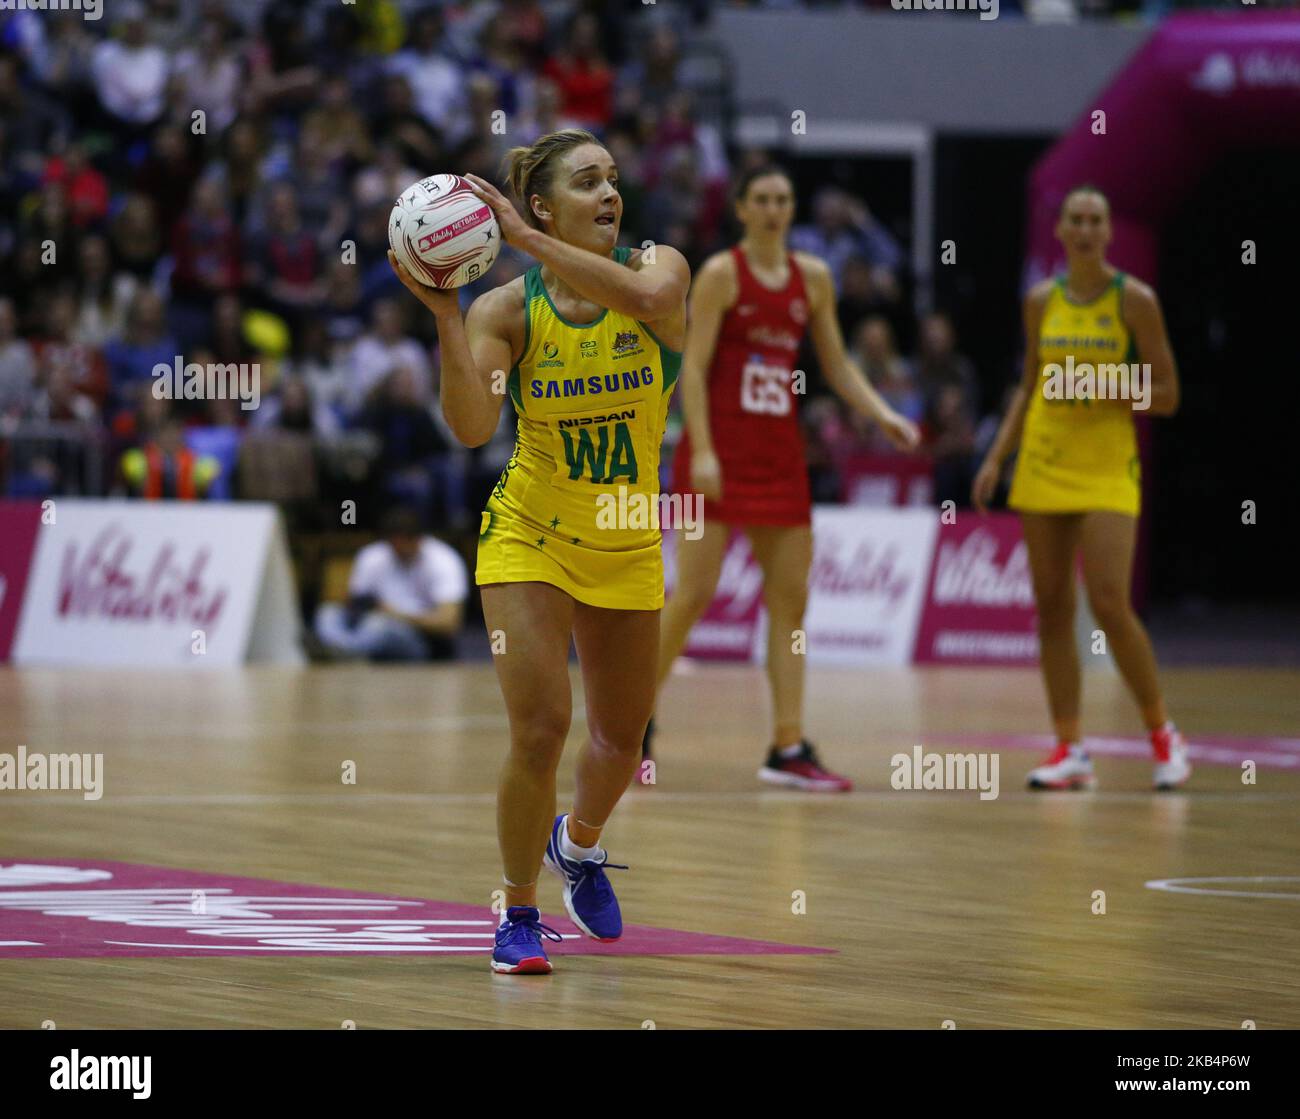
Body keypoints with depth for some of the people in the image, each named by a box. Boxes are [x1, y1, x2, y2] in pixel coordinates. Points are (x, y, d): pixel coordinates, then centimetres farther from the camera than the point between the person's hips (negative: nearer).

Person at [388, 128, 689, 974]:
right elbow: (472, 427, -25)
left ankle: (579, 843, 48)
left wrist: (524, 237, -39)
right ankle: (519, 914, 3)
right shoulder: (508, 310, -14)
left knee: (622, 736, 15)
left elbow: (648, 296, -37)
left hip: (627, 546, 3)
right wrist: (445, 314, -35)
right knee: (541, 727, -16)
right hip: (531, 537, -3)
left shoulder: (659, 266, -11)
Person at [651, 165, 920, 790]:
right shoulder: (721, 274, -6)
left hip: (780, 455, 6)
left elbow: (838, 367, 15)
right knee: (694, 593, -9)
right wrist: (702, 451, -19)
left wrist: (883, 415, -1)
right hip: (721, 450, -6)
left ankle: (788, 748, 6)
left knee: (790, 599, 3)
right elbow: (693, 366, -10)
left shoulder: (812, 278, 10)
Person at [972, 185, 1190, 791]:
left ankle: (1162, 734, 3)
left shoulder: (1134, 300, -4)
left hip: (1107, 472, -4)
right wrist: (997, 457, 11)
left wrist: (1101, 389, -18)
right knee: (1053, 609, 2)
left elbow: (1167, 395, -3)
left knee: (1110, 605, -14)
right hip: (1042, 467, 4)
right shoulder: (1041, 301, 8)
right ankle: (1070, 752, 6)